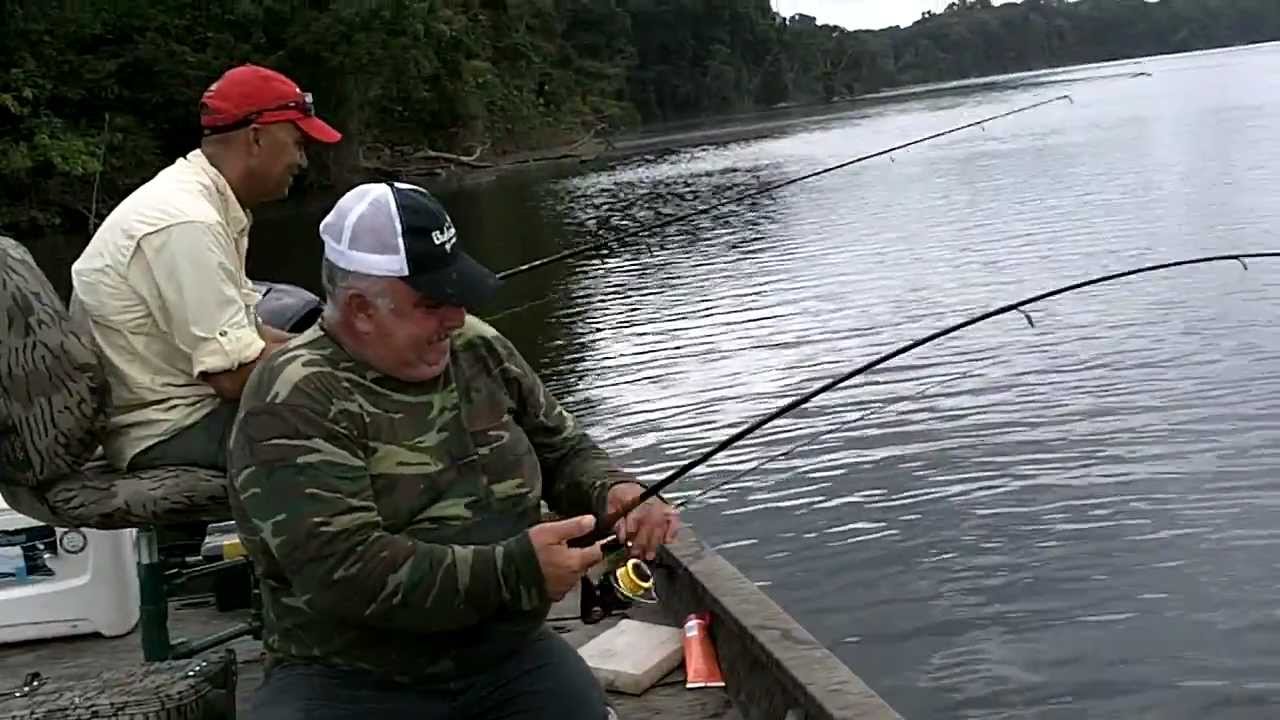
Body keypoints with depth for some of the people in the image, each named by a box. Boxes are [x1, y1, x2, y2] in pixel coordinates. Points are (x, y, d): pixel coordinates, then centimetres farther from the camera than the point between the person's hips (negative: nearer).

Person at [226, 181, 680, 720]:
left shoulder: (477, 349, 7)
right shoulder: (293, 404, -14)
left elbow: (564, 451, 17)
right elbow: (347, 572, -22)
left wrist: (613, 491, -5)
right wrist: (514, 571, -24)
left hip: (507, 658, 5)